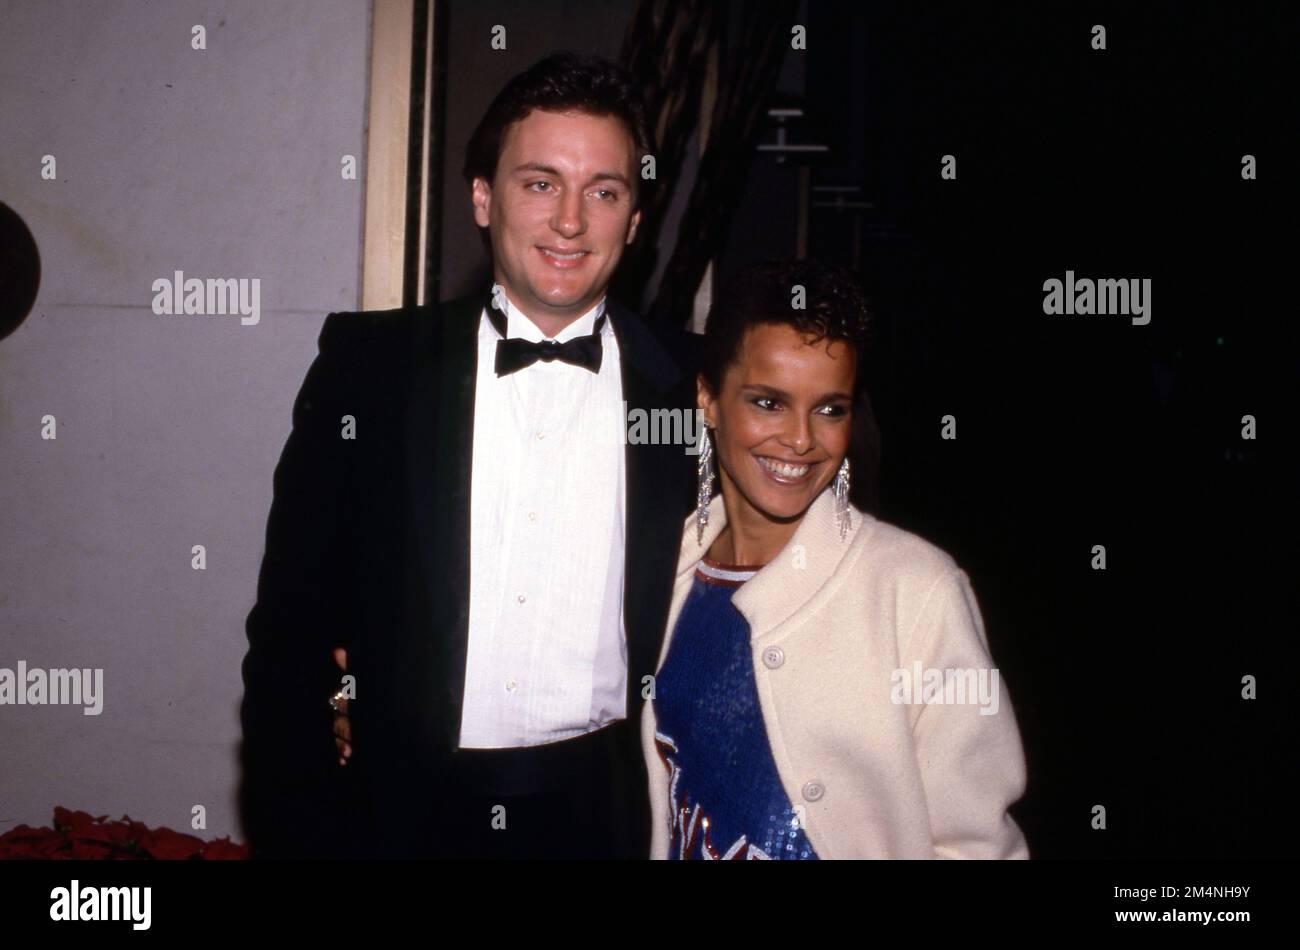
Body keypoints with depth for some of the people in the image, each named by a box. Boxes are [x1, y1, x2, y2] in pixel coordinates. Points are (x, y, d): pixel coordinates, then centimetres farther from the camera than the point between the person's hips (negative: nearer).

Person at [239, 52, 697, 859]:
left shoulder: (696, 389, -4)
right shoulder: (368, 363, -4)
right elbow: (291, 619, -1)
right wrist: (298, 828, -5)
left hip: (605, 818, 1)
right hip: (402, 811, 0)